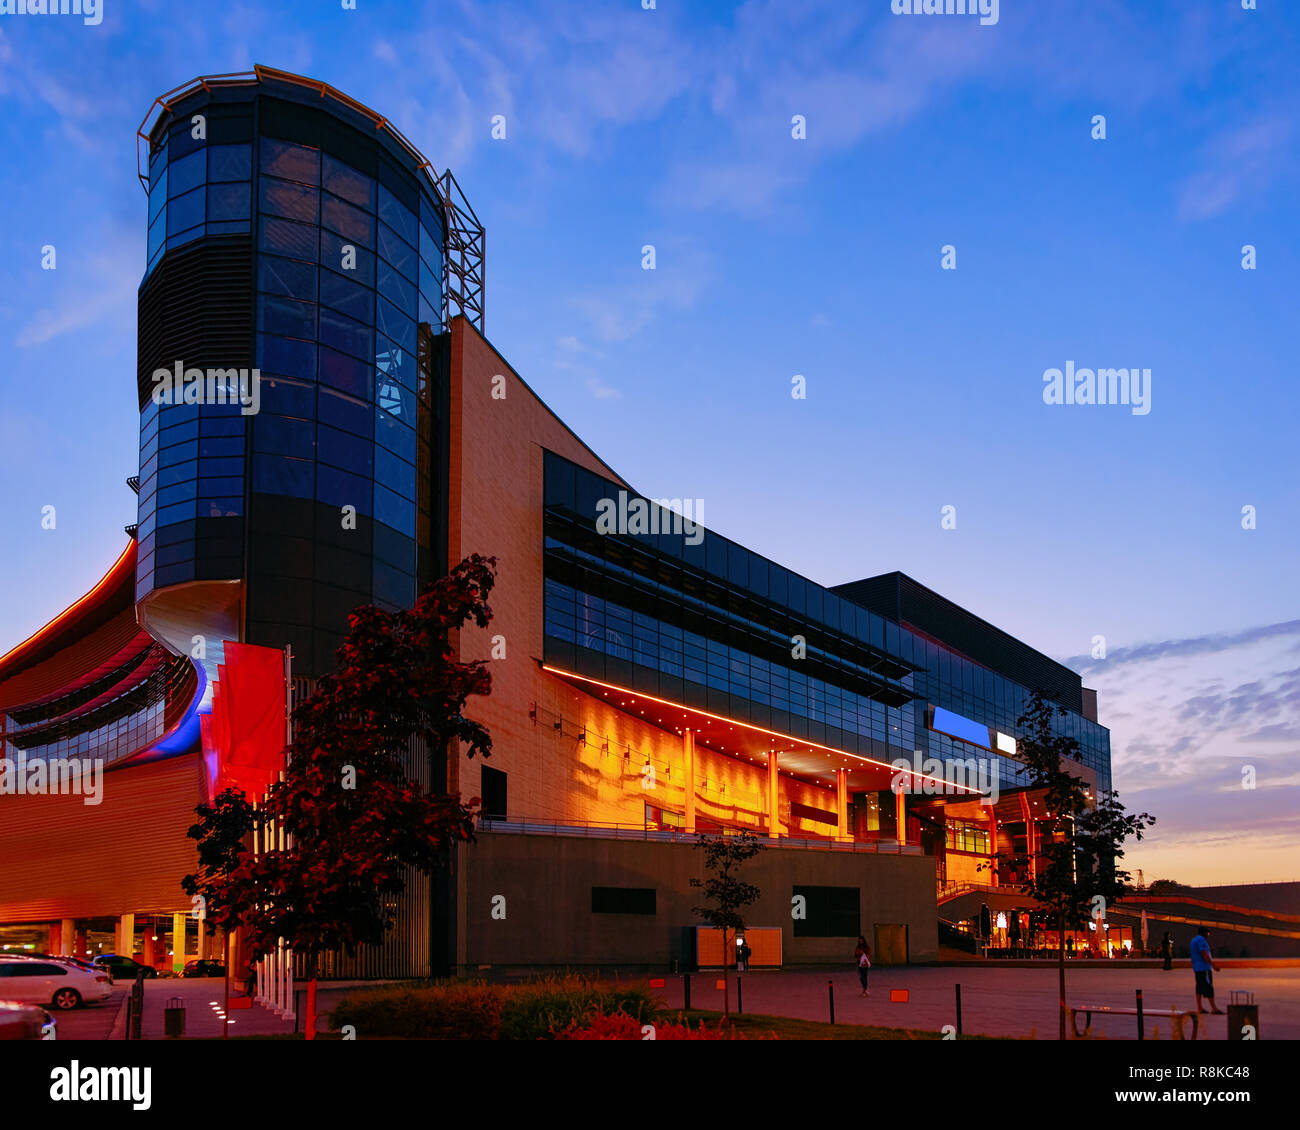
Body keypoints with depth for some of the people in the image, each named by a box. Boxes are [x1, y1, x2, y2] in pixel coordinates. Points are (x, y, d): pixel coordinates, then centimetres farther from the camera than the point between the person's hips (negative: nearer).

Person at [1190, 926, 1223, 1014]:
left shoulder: (1193, 940, 18)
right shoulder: (1201, 940, -13)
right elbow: (1204, 954, -20)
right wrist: (1213, 966, -19)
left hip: (1197, 967, 10)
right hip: (1204, 967, -10)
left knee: (1200, 987, 8)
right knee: (1209, 986, -10)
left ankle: (1199, 1007, 6)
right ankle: (1213, 1008, -12)